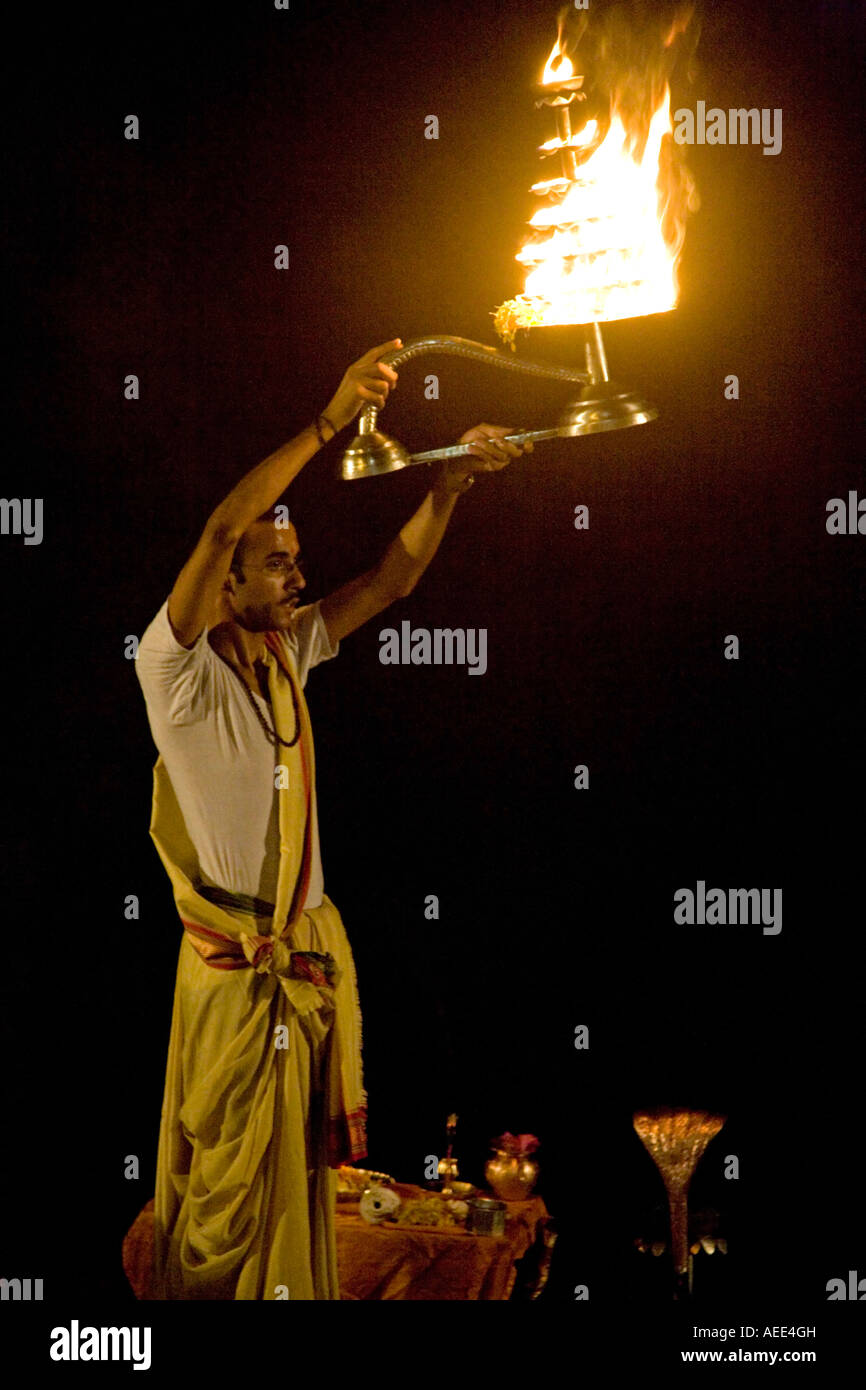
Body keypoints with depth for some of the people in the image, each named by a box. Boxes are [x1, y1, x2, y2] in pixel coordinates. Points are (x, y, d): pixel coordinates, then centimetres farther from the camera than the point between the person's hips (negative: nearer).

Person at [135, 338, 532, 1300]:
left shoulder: (287, 653, 9)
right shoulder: (177, 665, -12)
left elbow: (391, 581, 10)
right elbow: (221, 528, -26)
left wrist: (449, 482, -3)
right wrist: (328, 421, -28)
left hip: (313, 948, 7)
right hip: (236, 959, -7)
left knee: (302, 1164, 12)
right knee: (229, 1177, -2)